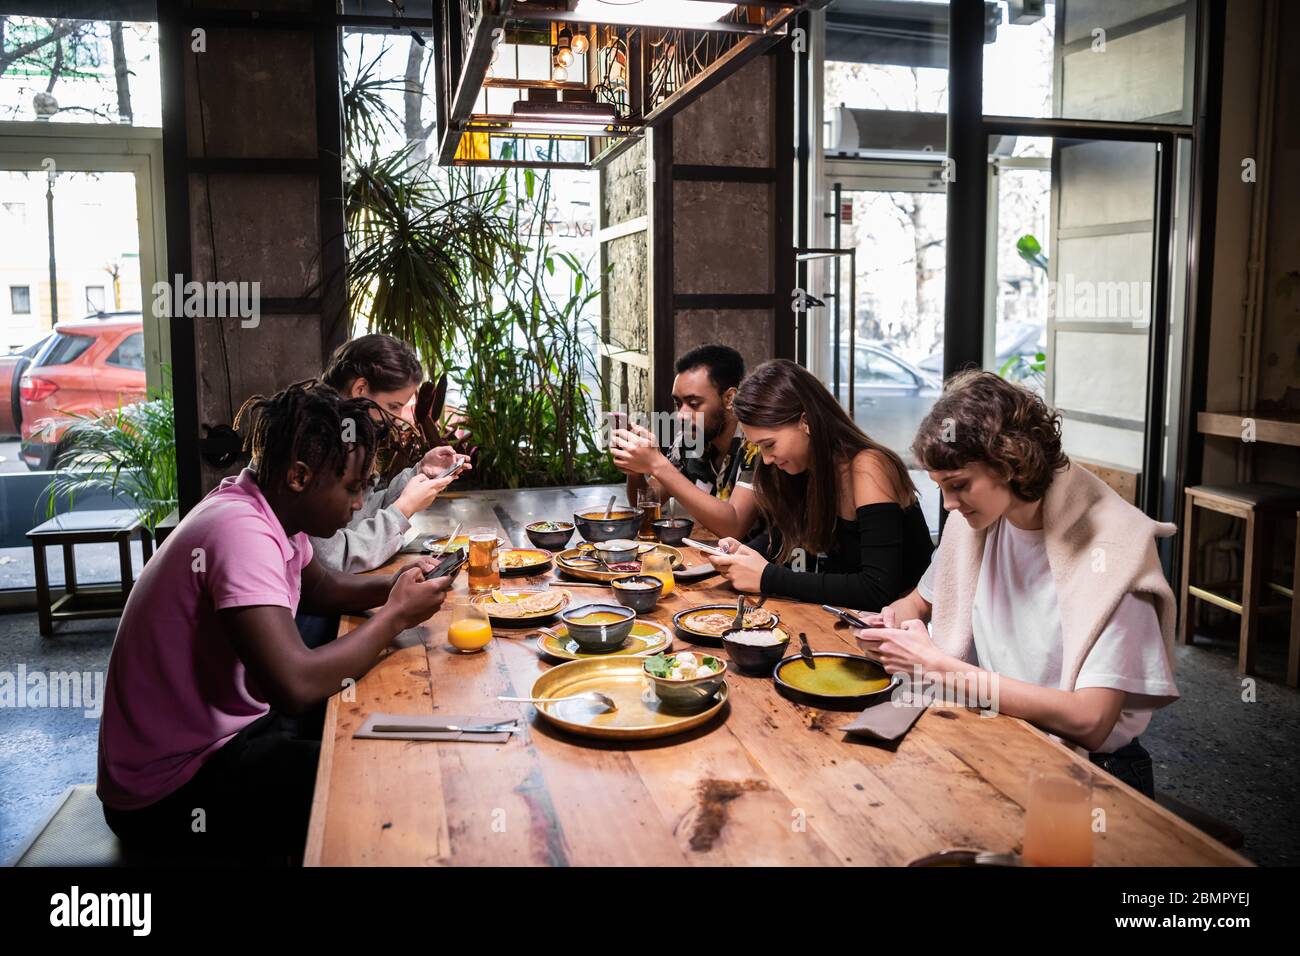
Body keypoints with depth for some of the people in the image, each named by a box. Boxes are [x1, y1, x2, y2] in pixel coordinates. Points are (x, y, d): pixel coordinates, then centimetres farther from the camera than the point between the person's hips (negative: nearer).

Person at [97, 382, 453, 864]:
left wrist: (395, 585, -3)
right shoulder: (240, 531, -28)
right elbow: (296, 686, -38)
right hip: (171, 791, -9)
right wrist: (396, 615, -23)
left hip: (221, 732, 9)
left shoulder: (267, 510, -1)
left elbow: (323, 585, 17)